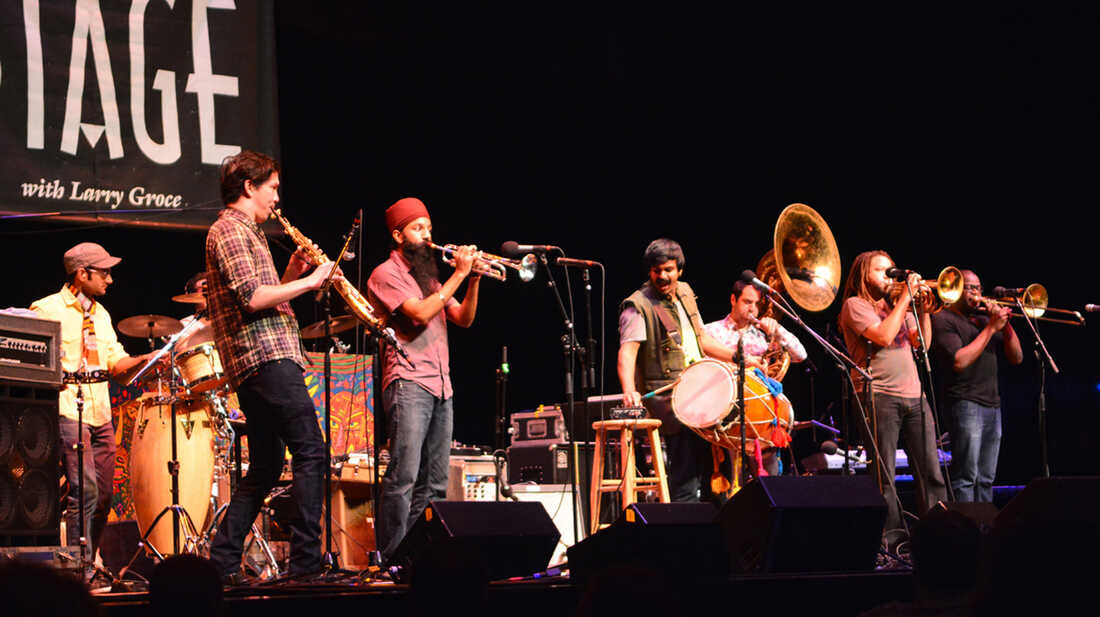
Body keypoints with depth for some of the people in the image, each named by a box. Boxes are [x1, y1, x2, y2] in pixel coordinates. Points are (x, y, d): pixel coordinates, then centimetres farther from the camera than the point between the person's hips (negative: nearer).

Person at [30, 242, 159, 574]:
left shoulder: (101, 315, 18)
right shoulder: (47, 310, -4)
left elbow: (115, 362, 16)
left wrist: (145, 359, -2)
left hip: (101, 413, 8)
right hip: (68, 412, -8)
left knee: (103, 494, 6)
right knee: (85, 490, -16)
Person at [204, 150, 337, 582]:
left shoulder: (247, 233, 25)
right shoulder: (229, 230, -7)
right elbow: (252, 298, -19)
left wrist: (291, 273, 11)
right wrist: (308, 282, -11)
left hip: (266, 358, 11)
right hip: (264, 355, -11)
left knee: (265, 466, 11)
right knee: (311, 452, -14)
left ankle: (223, 562, 10)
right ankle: (306, 561, -16)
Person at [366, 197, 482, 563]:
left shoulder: (429, 277, 24)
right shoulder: (387, 274, 0)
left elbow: (463, 319, 17)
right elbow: (420, 314, -14)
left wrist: (474, 280, 3)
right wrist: (458, 275, -9)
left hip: (441, 385, 8)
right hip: (408, 382, -8)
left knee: (434, 482, 5)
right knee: (404, 475, -14)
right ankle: (391, 557, -14)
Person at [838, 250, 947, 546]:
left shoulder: (897, 306, 22)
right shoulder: (855, 305, 0)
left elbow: (922, 343, 15)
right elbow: (883, 336, -15)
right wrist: (905, 299, -9)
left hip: (913, 395, 7)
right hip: (879, 396, -7)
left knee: (930, 472, 3)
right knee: (884, 475, -5)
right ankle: (890, 538, -2)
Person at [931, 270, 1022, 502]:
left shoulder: (983, 319, 19)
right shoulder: (943, 320, -2)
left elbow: (1016, 358, 17)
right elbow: (959, 361, -16)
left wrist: (1006, 324, 1)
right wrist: (991, 328, -13)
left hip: (992, 405, 8)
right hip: (965, 403, -8)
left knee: (986, 479, 8)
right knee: (965, 478, -12)